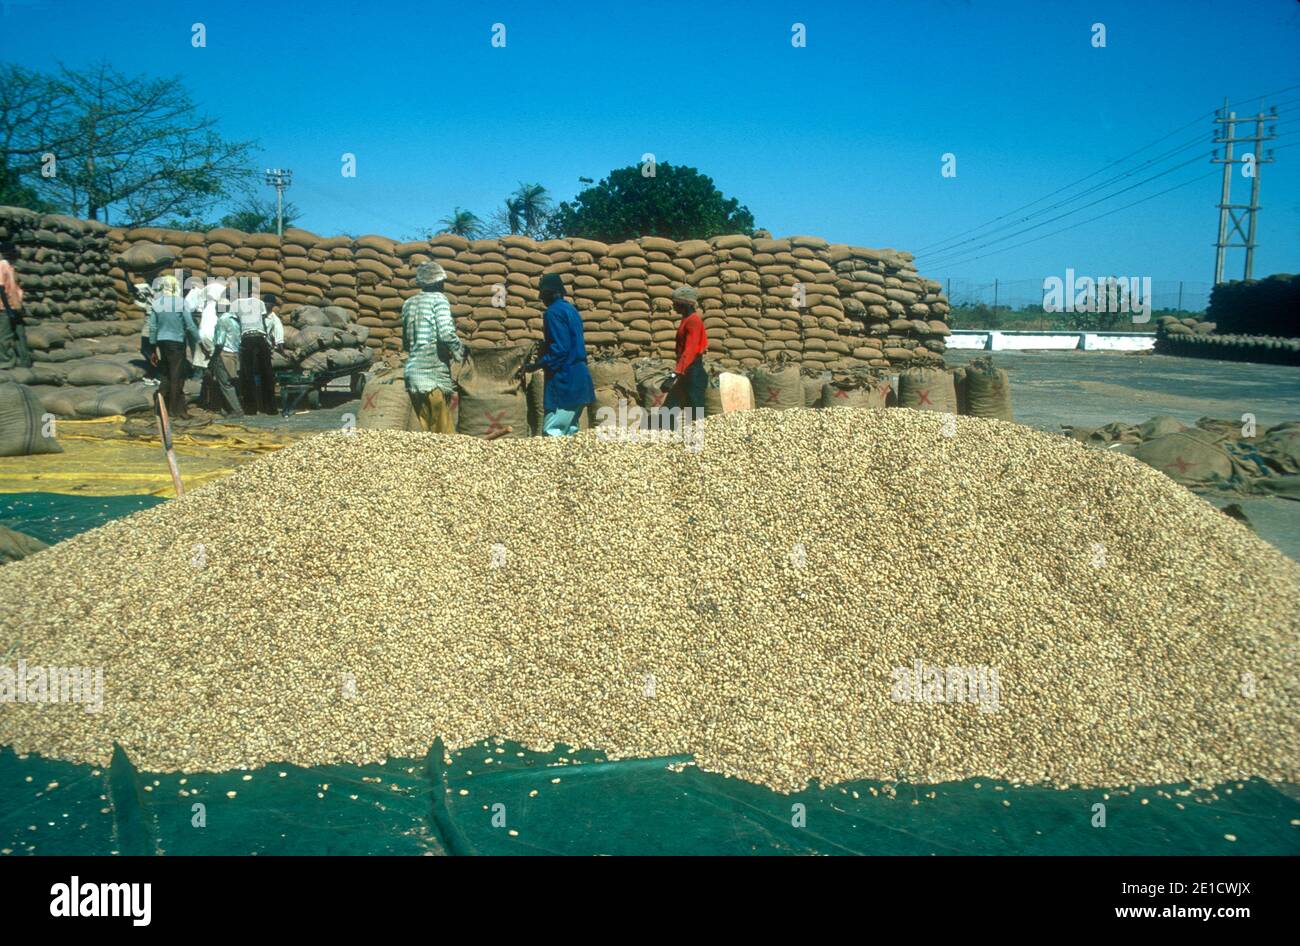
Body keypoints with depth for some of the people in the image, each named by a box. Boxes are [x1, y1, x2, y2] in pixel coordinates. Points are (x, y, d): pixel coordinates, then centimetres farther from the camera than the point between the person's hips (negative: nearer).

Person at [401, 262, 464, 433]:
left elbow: (405, 343, 18)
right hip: (435, 372, -6)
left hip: (413, 373, 6)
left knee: (424, 429, 9)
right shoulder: (438, 299, -3)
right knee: (443, 431, -6)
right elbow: (446, 334, -15)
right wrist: (460, 351, 0)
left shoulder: (409, 303, 15)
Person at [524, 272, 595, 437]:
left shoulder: (553, 312, -12)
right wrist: (544, 345, 29)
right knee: (568, 429, 12)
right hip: (578, 378, 10)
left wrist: (537, 365, -14)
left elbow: (560, 349, -20)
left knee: (552, 432, -10)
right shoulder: (570, 309, 16)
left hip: (564, 379, -10)